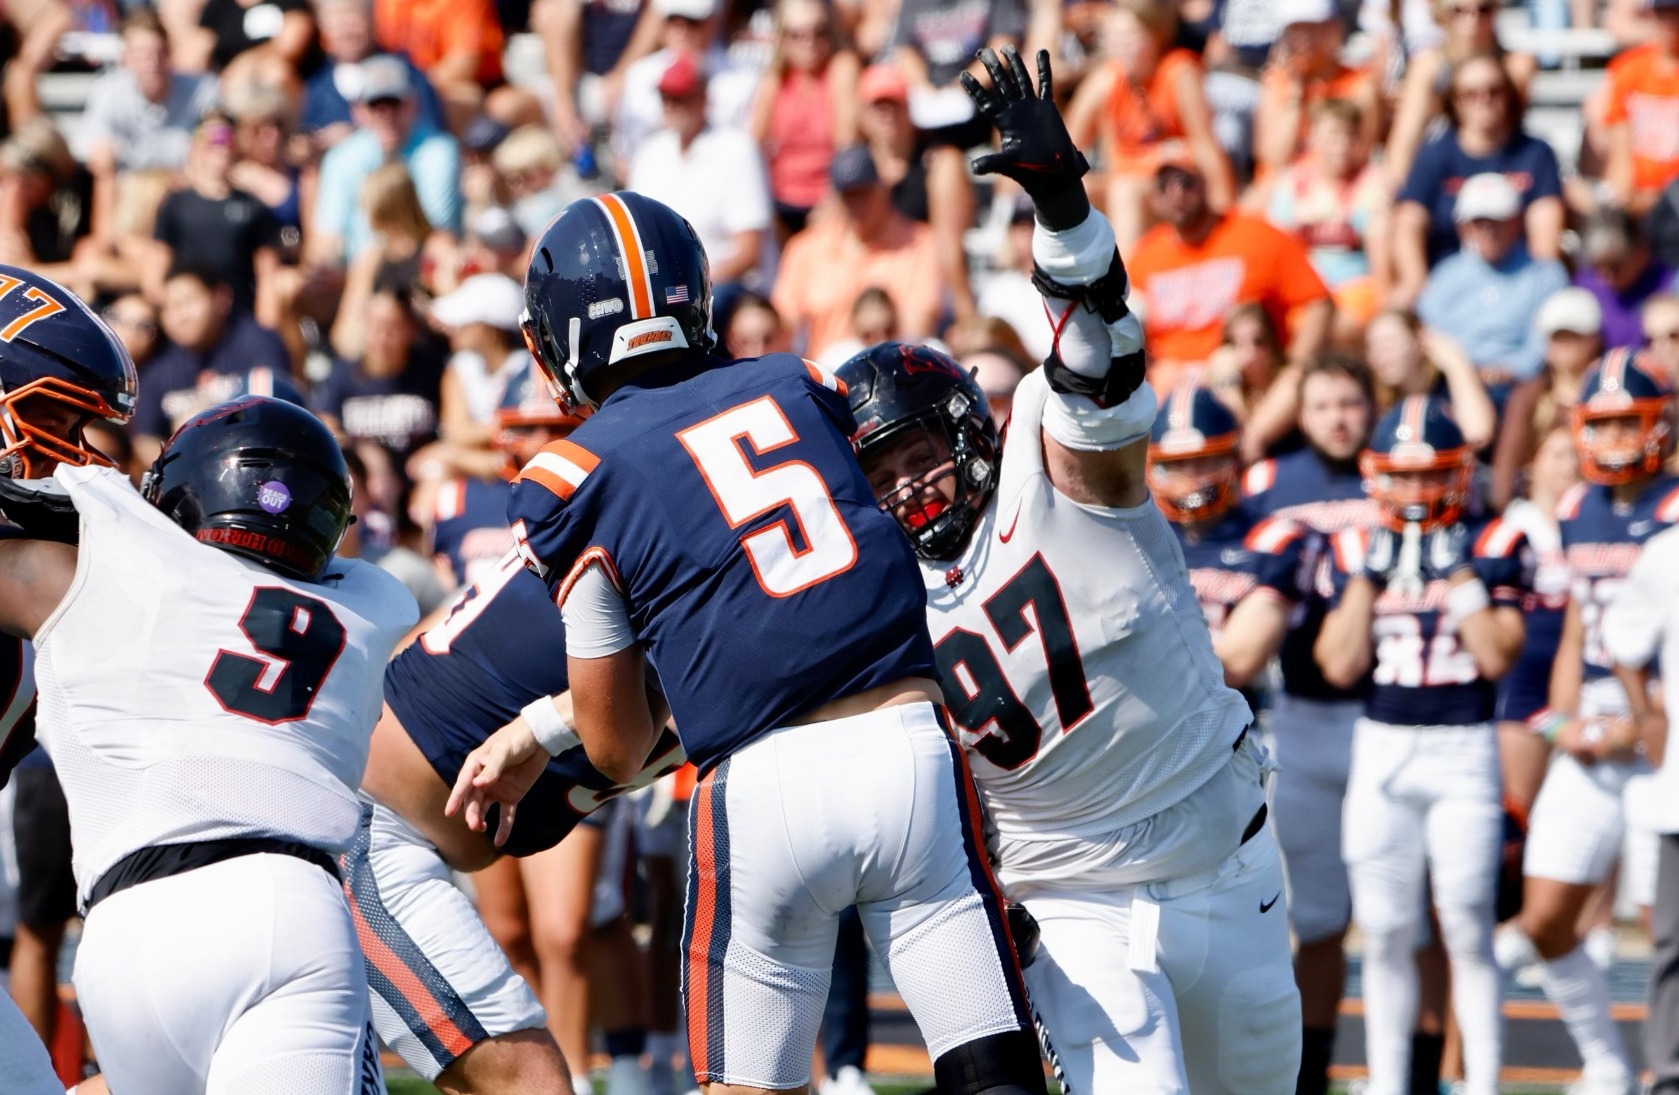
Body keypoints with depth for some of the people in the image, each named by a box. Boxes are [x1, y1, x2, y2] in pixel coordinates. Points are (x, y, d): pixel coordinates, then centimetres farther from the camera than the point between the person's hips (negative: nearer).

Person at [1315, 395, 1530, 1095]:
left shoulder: (1492, 547, 0)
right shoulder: (1355, 552, 7)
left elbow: (1498, 657, -10)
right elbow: (1340, 667, -1)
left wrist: (1459, 575, -12)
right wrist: (1368, 578, -6)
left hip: (1464, 754, -3)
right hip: (1380, 749, 3)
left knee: (1465, 925, -7)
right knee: (1385, 932, 5)